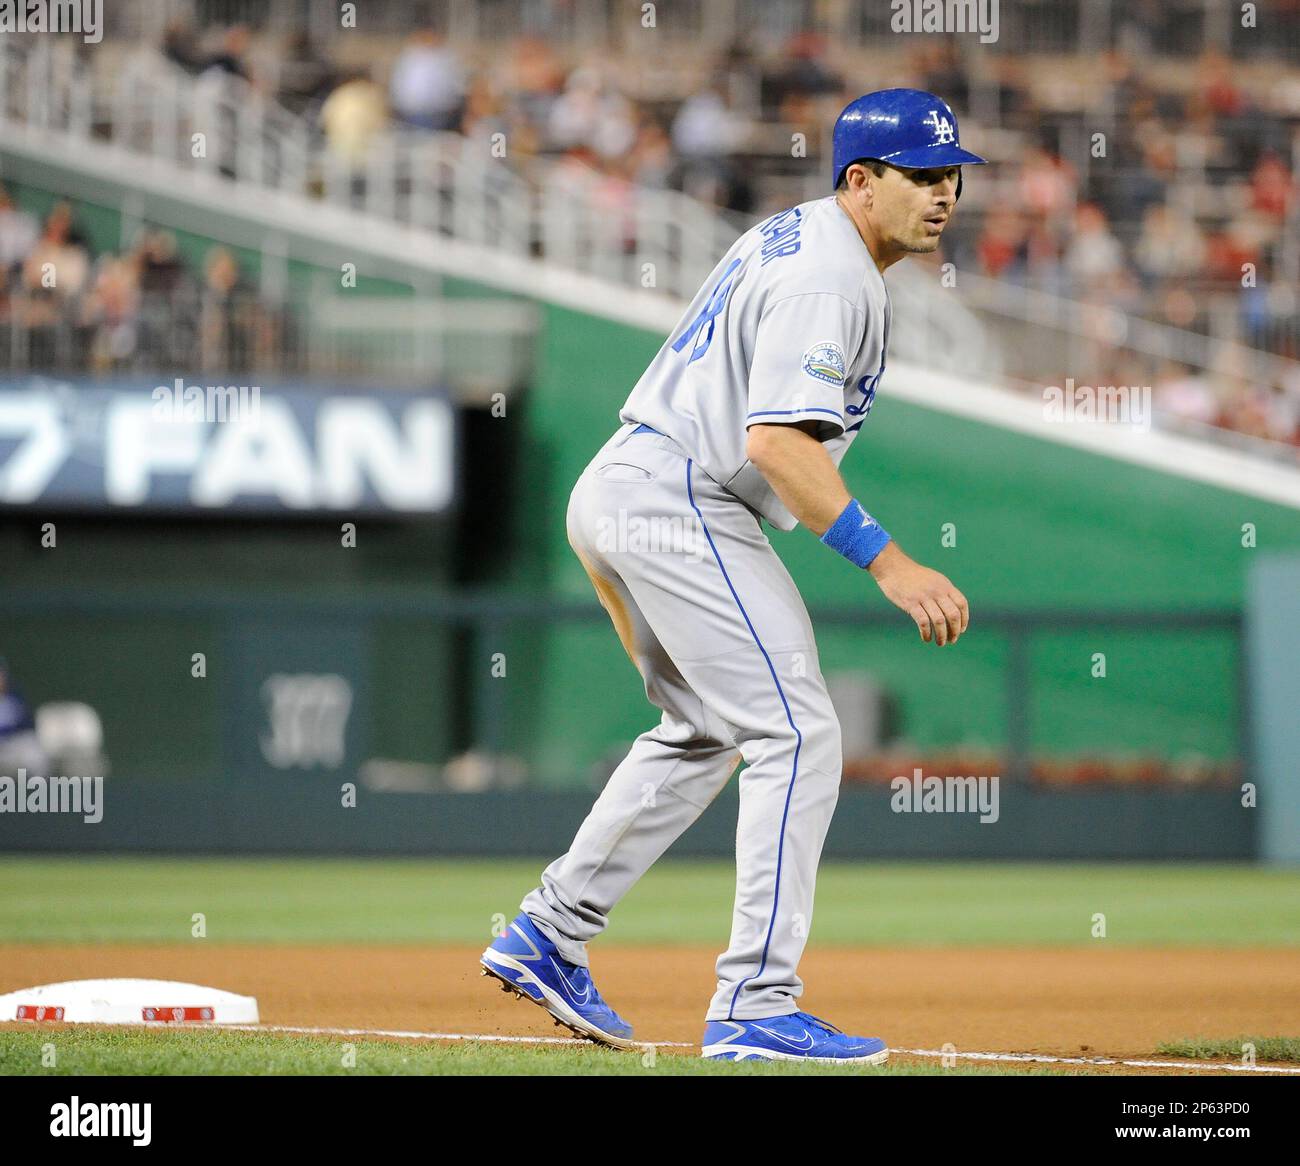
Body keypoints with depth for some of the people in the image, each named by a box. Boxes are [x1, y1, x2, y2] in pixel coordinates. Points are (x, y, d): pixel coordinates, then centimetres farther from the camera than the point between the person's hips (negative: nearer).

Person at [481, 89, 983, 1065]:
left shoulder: (792, 236, 17)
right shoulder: (830, 279, -16)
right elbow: (777, 440, -28)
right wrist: (887, 562, -32)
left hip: (614, 496, 11)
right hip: (679, 504, -11)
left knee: (706, 731, 24)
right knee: (797, 733, -12)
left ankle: (549, 937, 26)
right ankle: (756, 1007, -16)